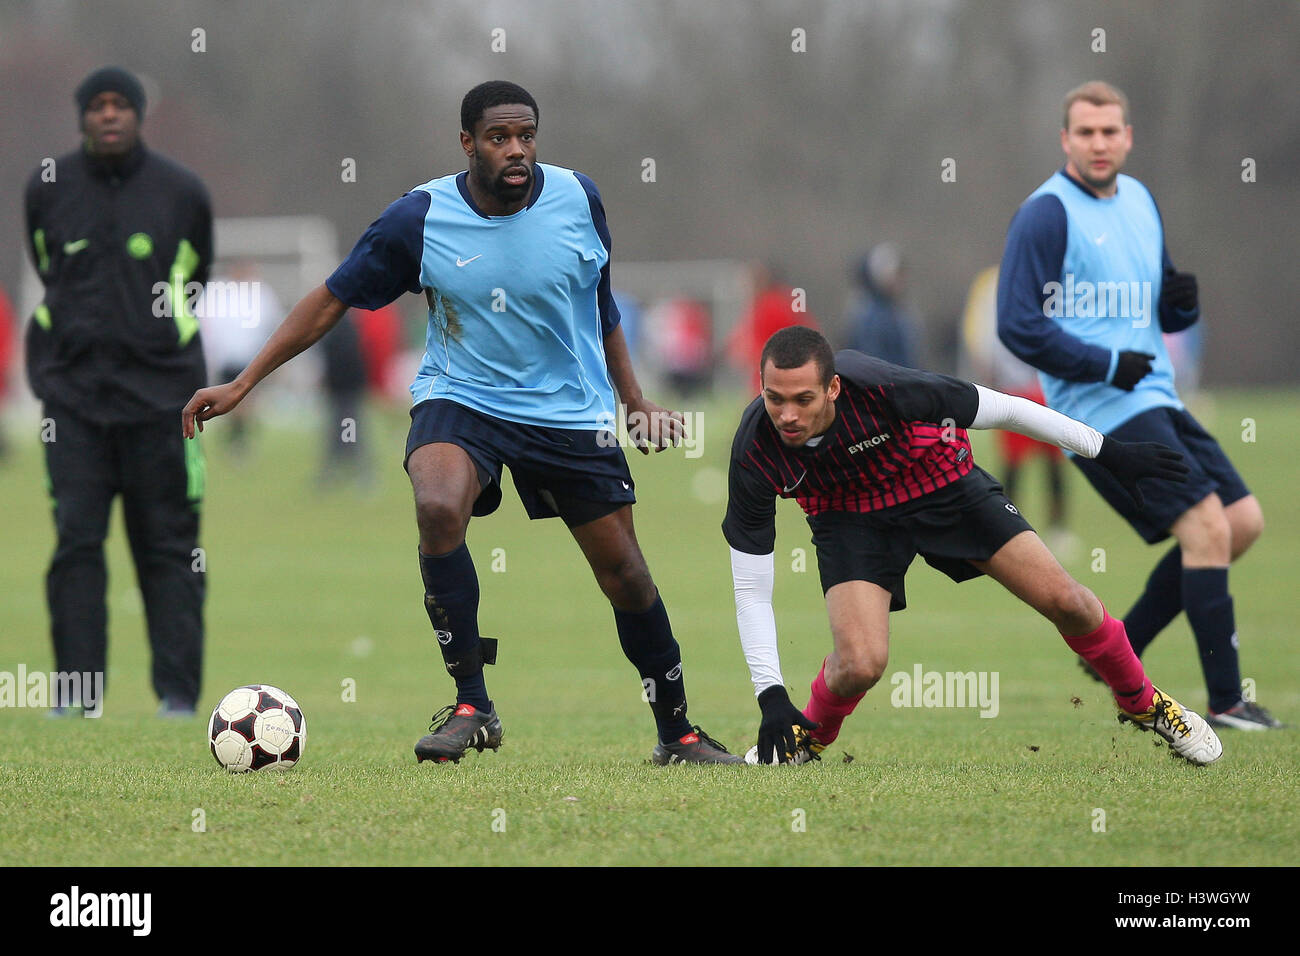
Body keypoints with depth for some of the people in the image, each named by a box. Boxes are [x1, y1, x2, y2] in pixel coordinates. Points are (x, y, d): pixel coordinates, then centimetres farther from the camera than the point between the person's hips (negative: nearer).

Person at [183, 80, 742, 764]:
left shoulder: (576, 199, -7)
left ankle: (677, 734, 23)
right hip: (460, 400, -2)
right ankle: (472, 706, -21)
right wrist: (240, 385, -4)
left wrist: (635, 401, 15)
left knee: (624, 572, 3)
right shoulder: (420, 218, -13)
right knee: (438, 508, -32)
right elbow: (332, 299, -3)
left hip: (571, 412, 2)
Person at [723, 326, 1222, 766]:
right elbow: (750, 587, -21)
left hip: (944, 484, 0)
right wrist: (771, 697, -28)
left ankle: (1143, 703, 24)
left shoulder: (880, 388, -37)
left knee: (1066, 602, -6)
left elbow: (999, 409, -21)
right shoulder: (754, 453, -30)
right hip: (852, 517, 0)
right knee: (860, 664, -23)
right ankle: (808, 738, 12)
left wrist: (1109, 452, -12)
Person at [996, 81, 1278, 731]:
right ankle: (1225, 702, -13)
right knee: (1207, 526, -18)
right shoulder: (1047, 214, -10)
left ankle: (1116, 652, 15)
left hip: (1156, 399, 9)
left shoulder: (1139, 201, 15)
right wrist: (1107, 366, -17)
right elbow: (1018, 325, -15)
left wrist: (1183, 303, 0)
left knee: (1243, 522, 6)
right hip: (1101, 410, -9)